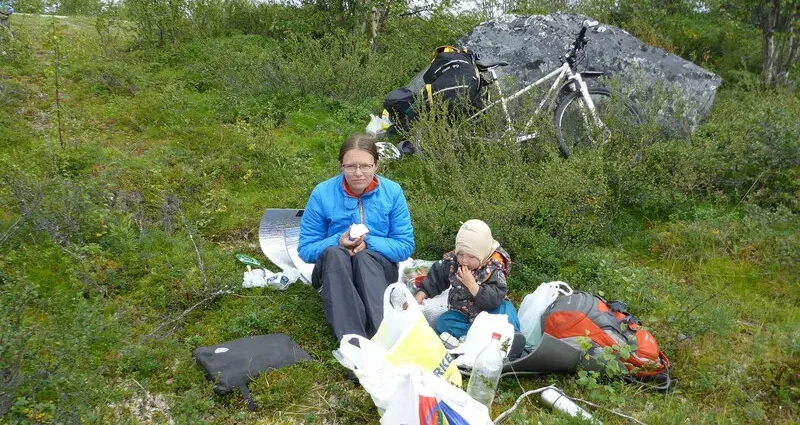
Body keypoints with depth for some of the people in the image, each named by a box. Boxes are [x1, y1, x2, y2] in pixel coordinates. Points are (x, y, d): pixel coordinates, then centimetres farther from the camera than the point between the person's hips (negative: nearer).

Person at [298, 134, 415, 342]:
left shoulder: (392, 192, -6)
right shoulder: (322, 194, -8)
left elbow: (405, 246, -6)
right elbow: (306, 249, -5)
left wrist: (369, 242, -23)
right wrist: (338, 242, -24)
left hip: (377, 270, 0)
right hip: (334, 270, 0)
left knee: (365, 255, -34)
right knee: (334, 253, -35)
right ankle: (352, 339, -50)